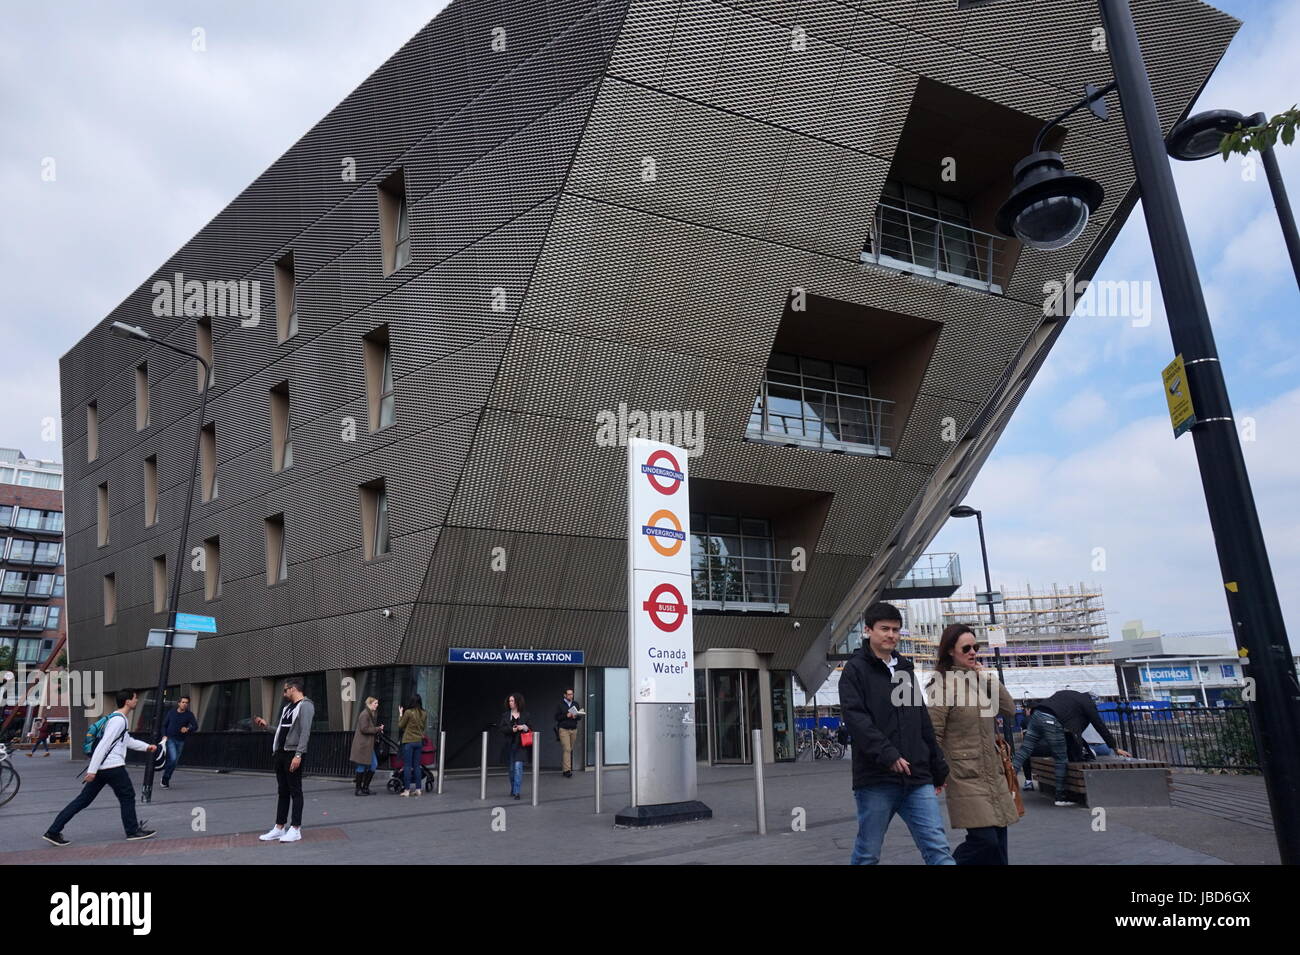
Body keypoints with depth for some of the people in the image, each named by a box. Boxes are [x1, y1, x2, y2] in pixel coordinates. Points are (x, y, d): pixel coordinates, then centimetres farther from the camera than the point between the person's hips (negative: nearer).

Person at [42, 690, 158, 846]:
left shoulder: (121, 719, 17)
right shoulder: (119, 720, -16)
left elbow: (127, 740, 31)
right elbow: (103, 744, -21)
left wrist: (146, 747, 23)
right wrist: (92, 770, -23)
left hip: (101, 767, 9)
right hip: (113, 767, -9)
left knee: (83, 799, 10)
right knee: (127, 797, 4)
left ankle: (53, 832, 8)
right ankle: (133, 831, 12)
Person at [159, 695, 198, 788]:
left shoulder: (189, 714, -1)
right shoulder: (172, 713, 3)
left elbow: (195, 726, -10)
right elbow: (164, 725, 12)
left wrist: (188, 729, -30)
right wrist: (164, 735, -2)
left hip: (180, 741, 2)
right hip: (170, 739, -2)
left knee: (175, 762, 7)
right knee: (173, 759, -19)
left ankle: (166, 780, 24)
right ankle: (165, 778, 0)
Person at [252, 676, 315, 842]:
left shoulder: (305, 706, -12)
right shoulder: (287, 707, 18)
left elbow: (305, 732, -20)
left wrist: (298, 755, -26)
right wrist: (266, 725, 20)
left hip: (293, 754, -9)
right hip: (280, 753, 9)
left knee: (295, 791, -3)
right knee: (282, 791, 12)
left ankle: (295, 829, 2)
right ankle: (279, 828, 17)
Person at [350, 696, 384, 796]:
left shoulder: (372, 714, 17)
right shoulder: (364, 714, -15)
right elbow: (364, 729, -21)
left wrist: (378, 729, 4)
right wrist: (377, 729, -14)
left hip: (368, 745, 10)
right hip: (362, 744, -10)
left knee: (374, 764, 9)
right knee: (362, 767, -3)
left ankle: (365, 787, 17)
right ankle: (358, 790, 7)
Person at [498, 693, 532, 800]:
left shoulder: (526, 715, 2)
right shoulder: (505, 715, 7)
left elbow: (531, 728, 6)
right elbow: (501, 728, 0)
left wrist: (525, 728, -14)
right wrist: (512, 729, -14)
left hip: (521, 744, -3)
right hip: (510, 744, 3)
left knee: (518, 766, -15)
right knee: (511, 768, 9)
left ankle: (516, 792, -13)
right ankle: (513, 790, 27)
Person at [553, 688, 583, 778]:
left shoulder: (575, 704, 14)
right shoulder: (560, 705, 2)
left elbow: (580, 716, 13)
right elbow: (557, 717, -2)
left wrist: (576, 716, -9)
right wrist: (566, 716, -14)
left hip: (574, 729, 4)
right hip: (563, 729, -4)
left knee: (571, 750, 5)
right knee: (566, 749, -12)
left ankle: (569, 768, 15)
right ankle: (567, 770, -14)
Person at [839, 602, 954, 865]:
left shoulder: (906, 669, 18)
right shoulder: (855, 670, -1)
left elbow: (924, 723, 22)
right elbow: (855, 717, -14)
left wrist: (938, 768, 19)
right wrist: (887, 754, -24)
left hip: (917, 778, 5)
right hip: (876, 778, -5)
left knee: (938, 849, -2)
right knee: (867, 854, 5)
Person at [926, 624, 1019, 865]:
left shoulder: (980, 680, 12)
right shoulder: (944, 684, -11)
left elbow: (1009, 709, 8)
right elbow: (933, 734, -11)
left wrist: (990, 679, -1)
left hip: (993, 774, 7)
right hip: (965, 777, -7)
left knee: (998, 840, 8)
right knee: (985, 840, -12)